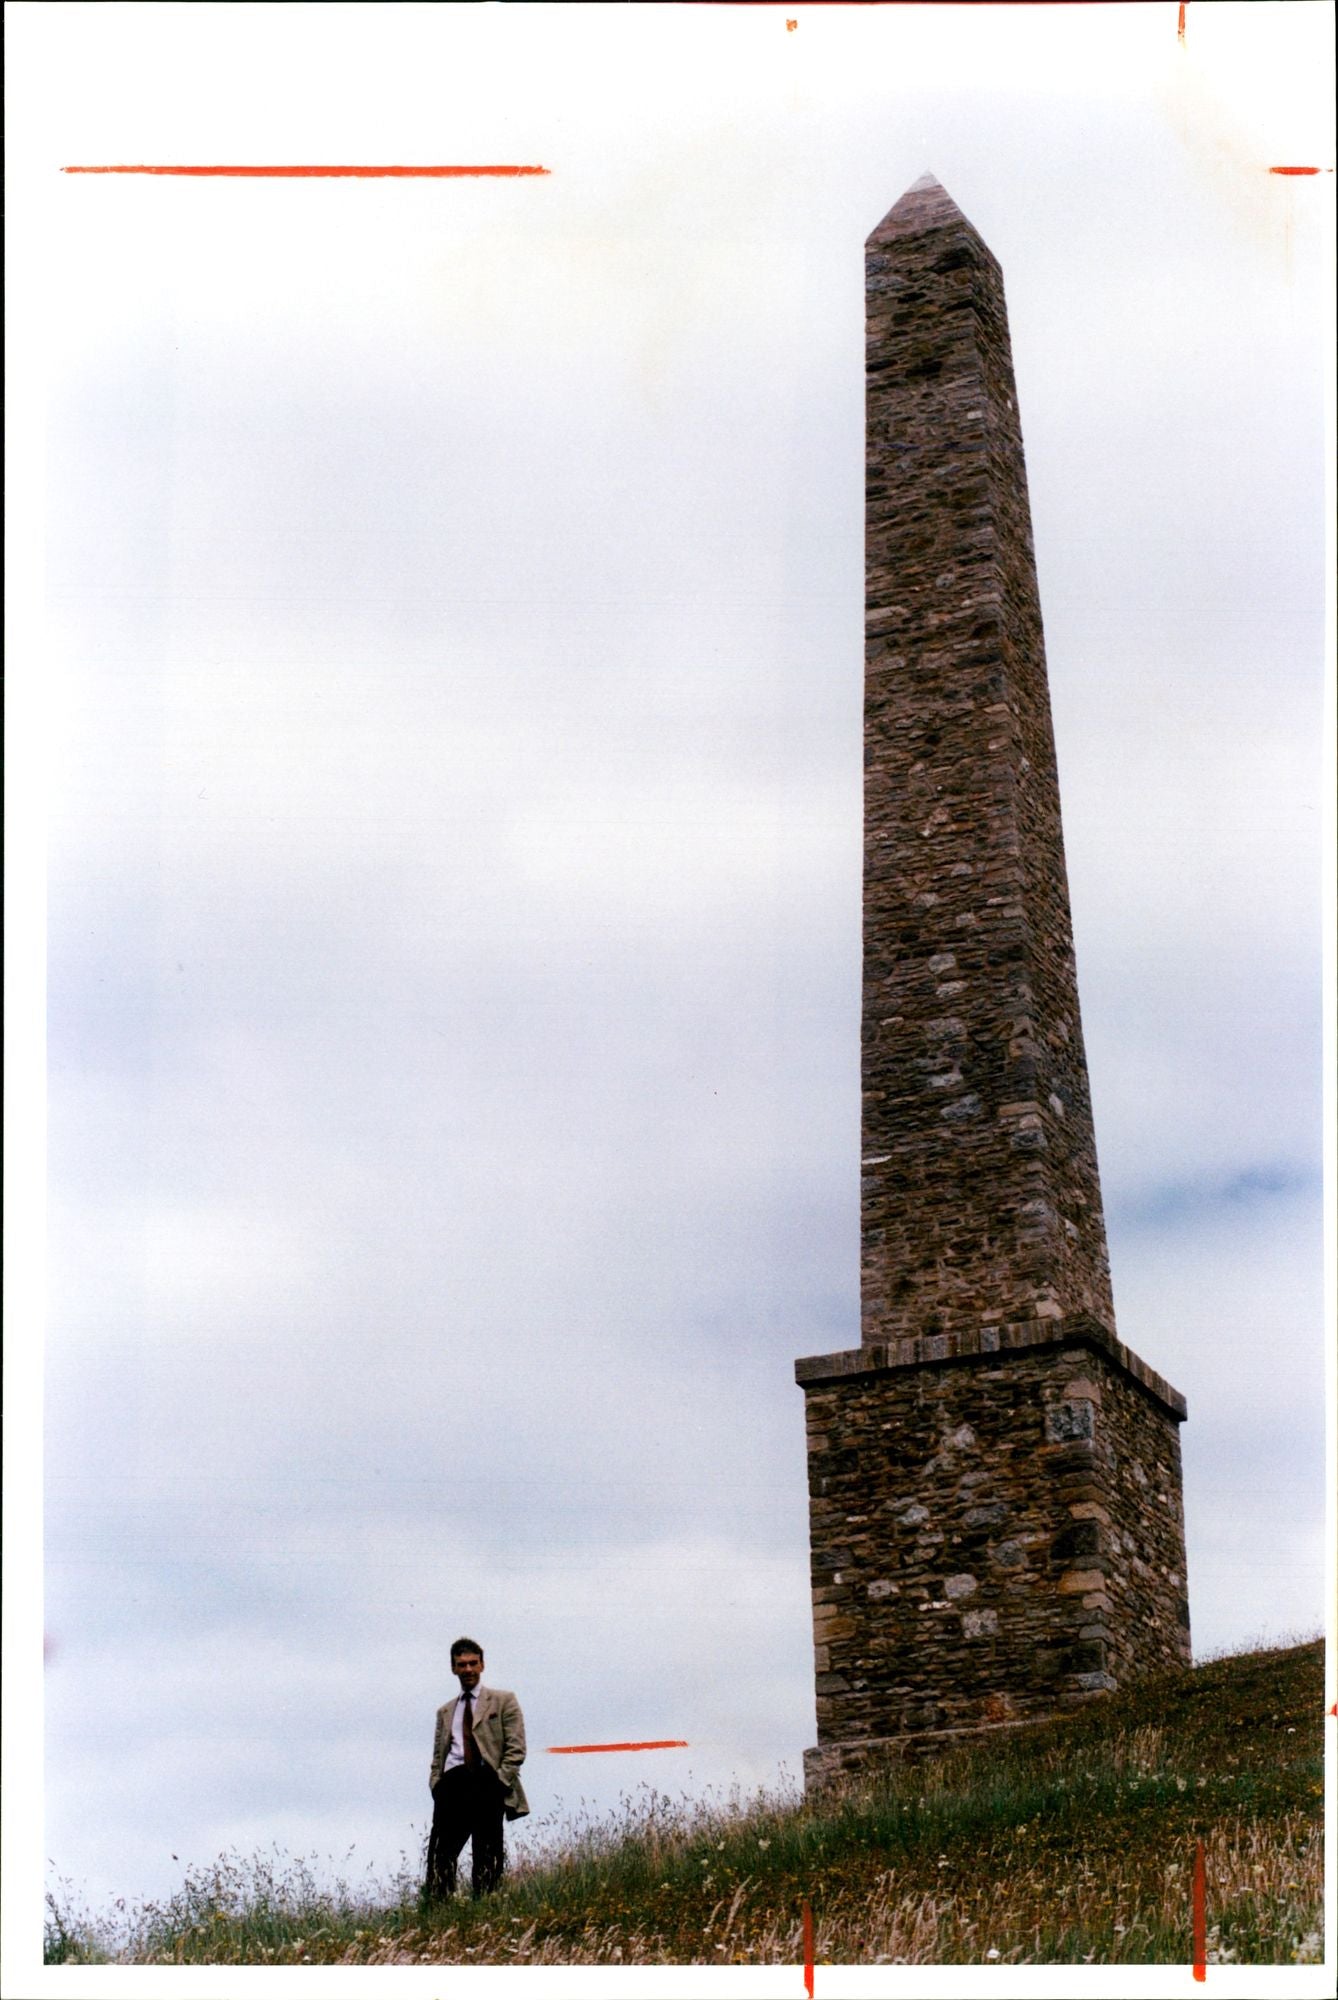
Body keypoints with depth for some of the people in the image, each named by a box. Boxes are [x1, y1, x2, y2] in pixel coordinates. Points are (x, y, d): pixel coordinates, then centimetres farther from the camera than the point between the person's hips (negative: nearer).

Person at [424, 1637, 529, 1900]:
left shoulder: (503, 1701, 10)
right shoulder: (445, 1711, 24)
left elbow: (516, 1749, 2)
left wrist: (499, 1782, -9)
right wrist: (436, 1786, 5)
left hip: (487, 1782, -3)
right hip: (452, 1785, 3)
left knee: (486, 1857, -5)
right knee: (440, 1854, -8)